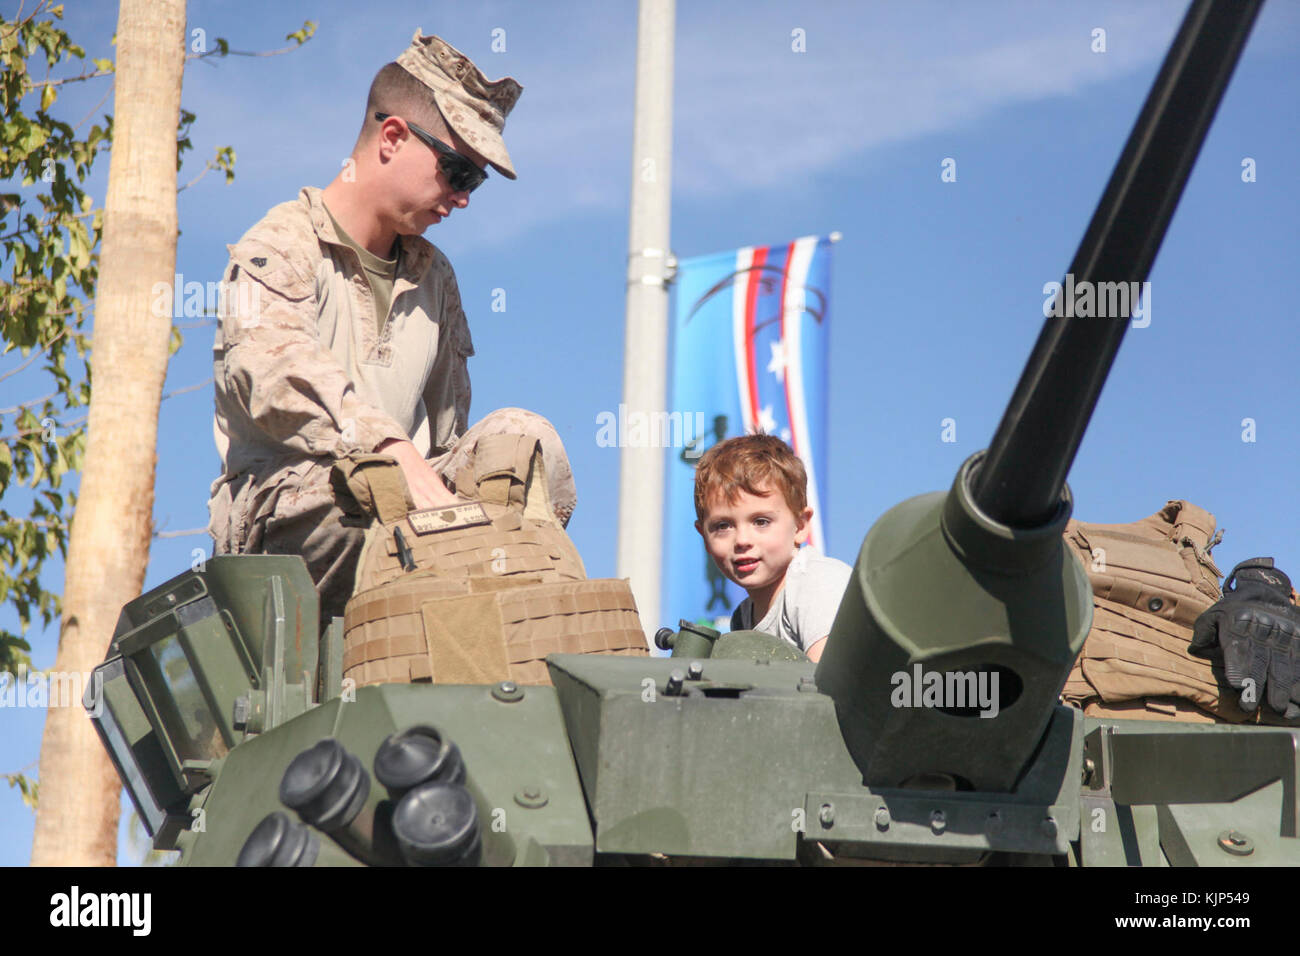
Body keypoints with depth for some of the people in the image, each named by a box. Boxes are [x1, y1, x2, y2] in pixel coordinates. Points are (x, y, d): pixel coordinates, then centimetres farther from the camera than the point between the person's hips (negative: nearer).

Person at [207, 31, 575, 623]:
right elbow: (275, 367, -24)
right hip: (280, 514, -6)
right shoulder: (280, 247, -1)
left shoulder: (433, 277, 24)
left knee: (523, 437, -20)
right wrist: (394, 452, -41)